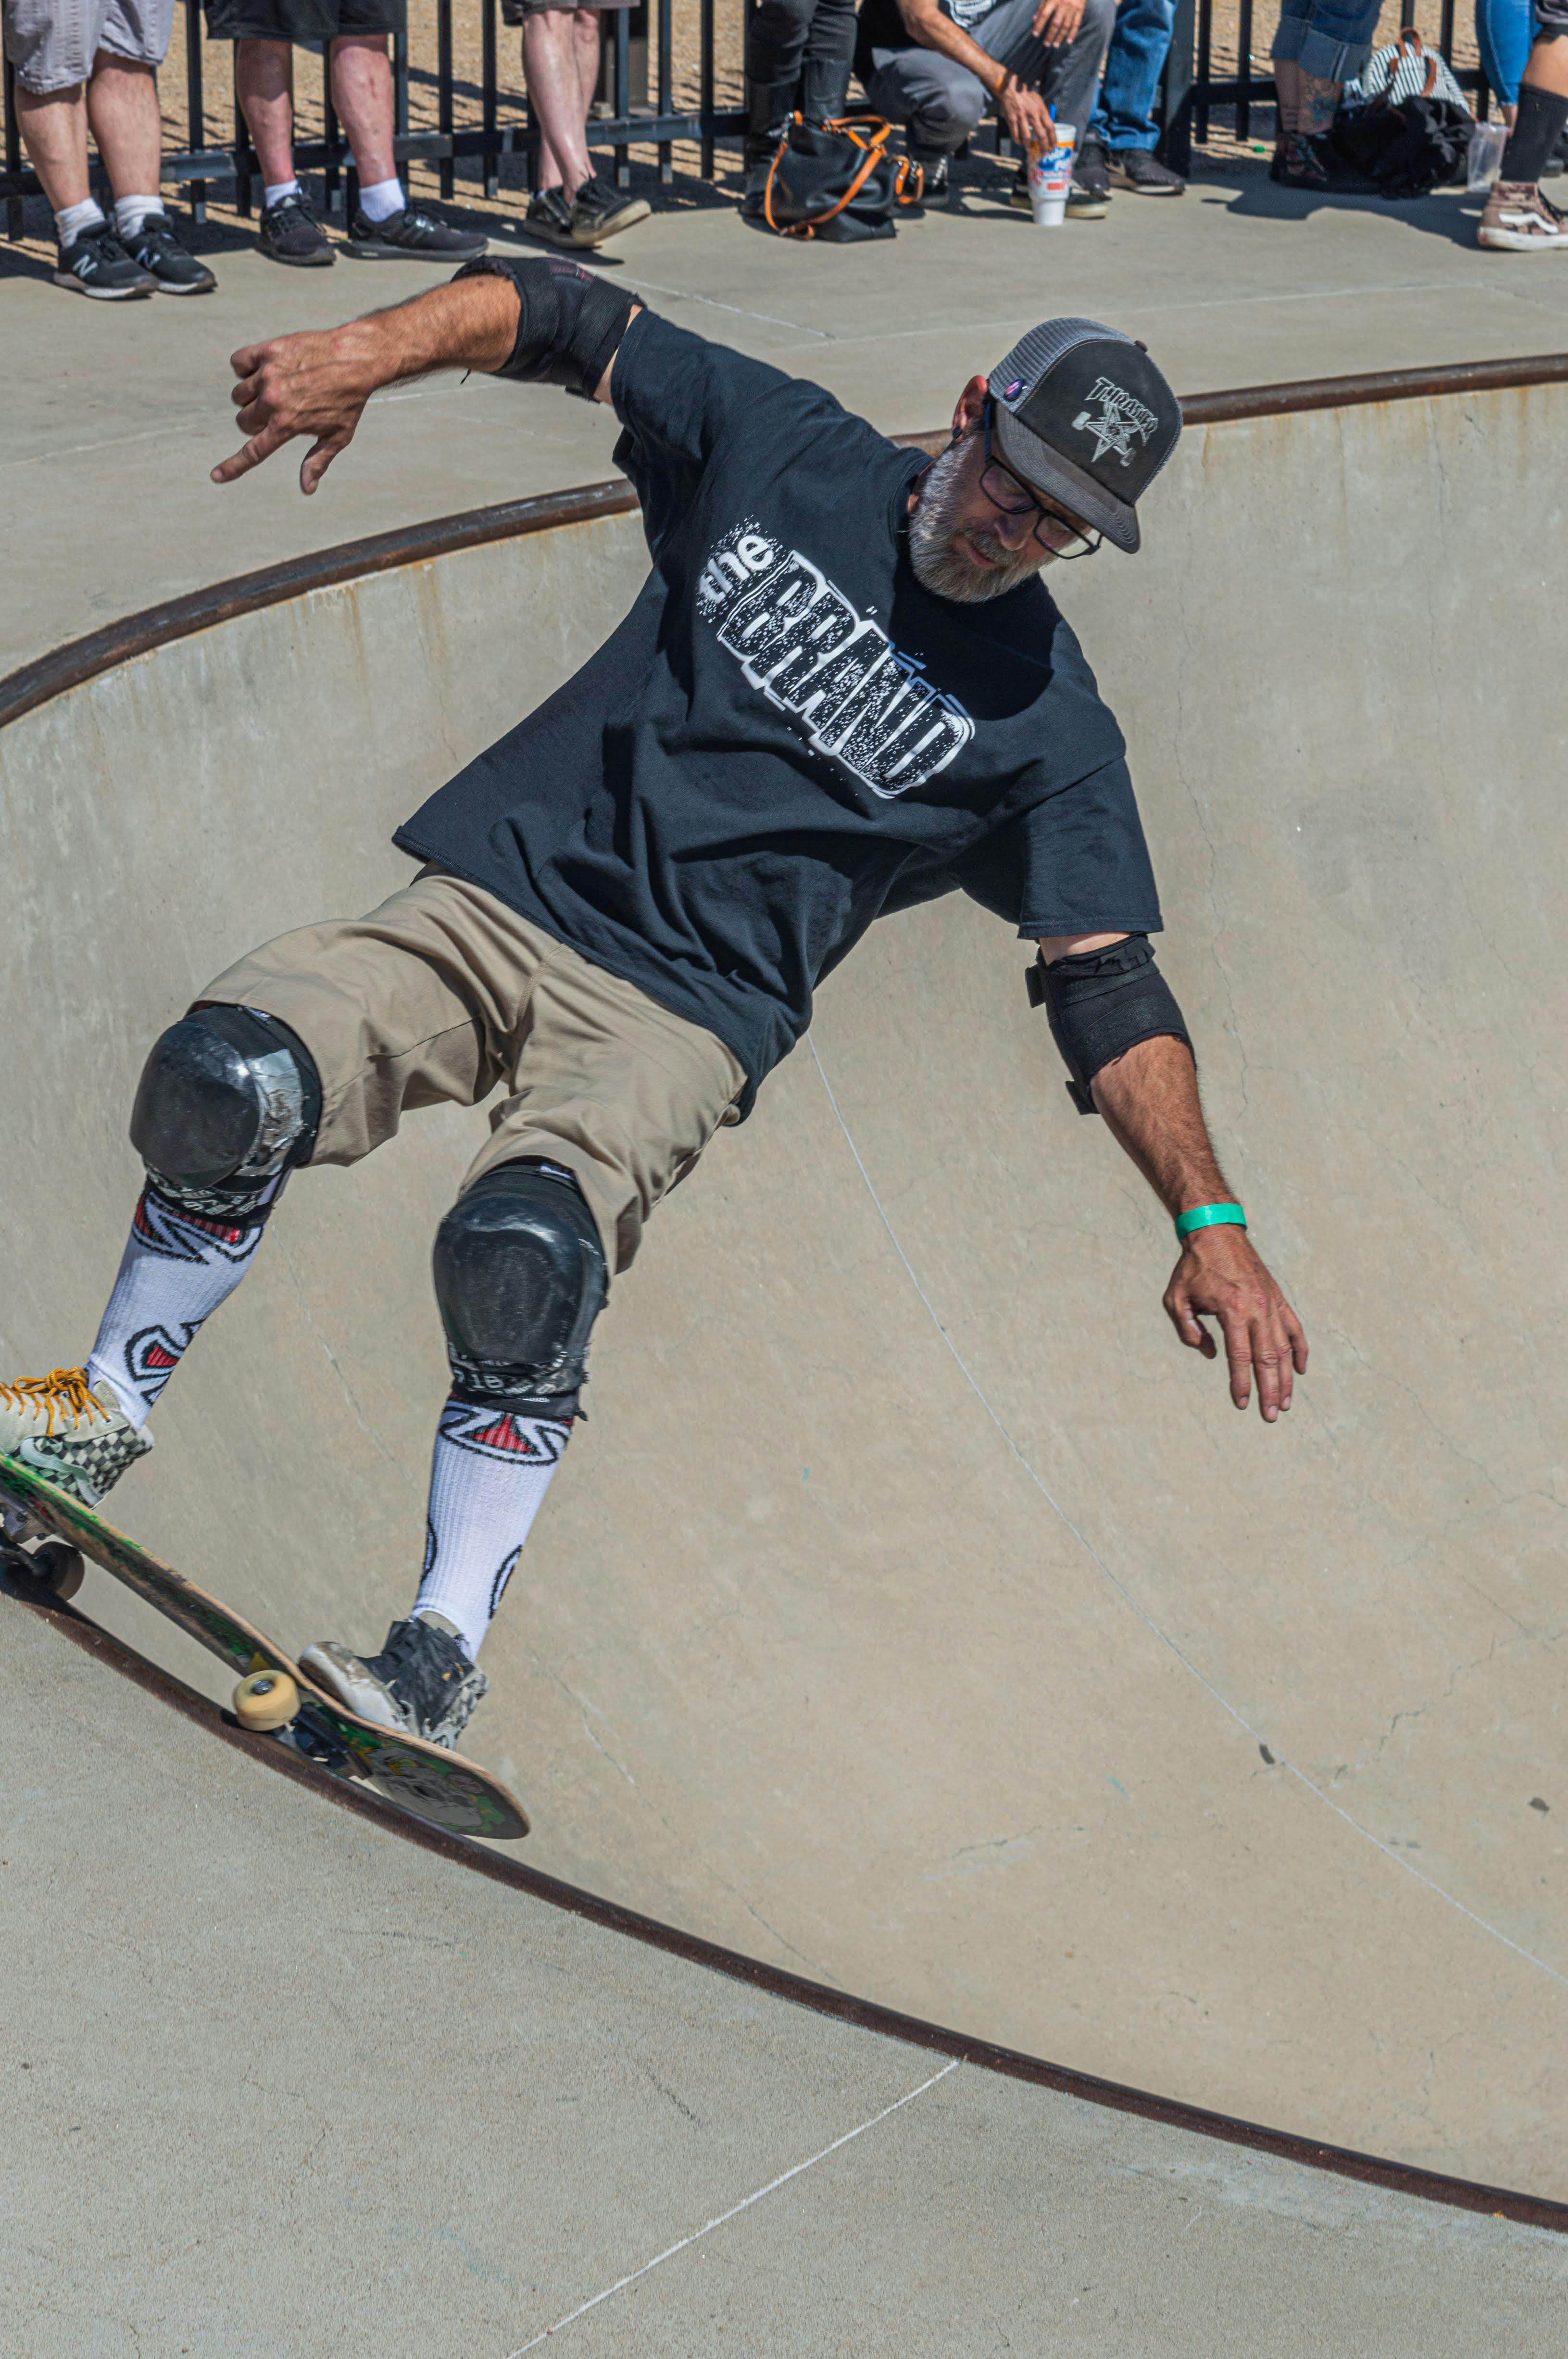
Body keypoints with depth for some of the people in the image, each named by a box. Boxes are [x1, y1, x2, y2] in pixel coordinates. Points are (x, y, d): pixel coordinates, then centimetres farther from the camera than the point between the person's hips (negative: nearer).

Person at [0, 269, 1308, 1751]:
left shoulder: (1043, 724, 3)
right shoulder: (781, 449, 7)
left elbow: (1110, 986, 1)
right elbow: (563, 313, 10)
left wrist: (1210, 1218, -10)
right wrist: (368, 354, -9)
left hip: (681, 1012, -2)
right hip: (494, 898, 2)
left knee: (523, 1254, -32)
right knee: (222, 1081, -23)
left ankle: (437, 1669, -22)